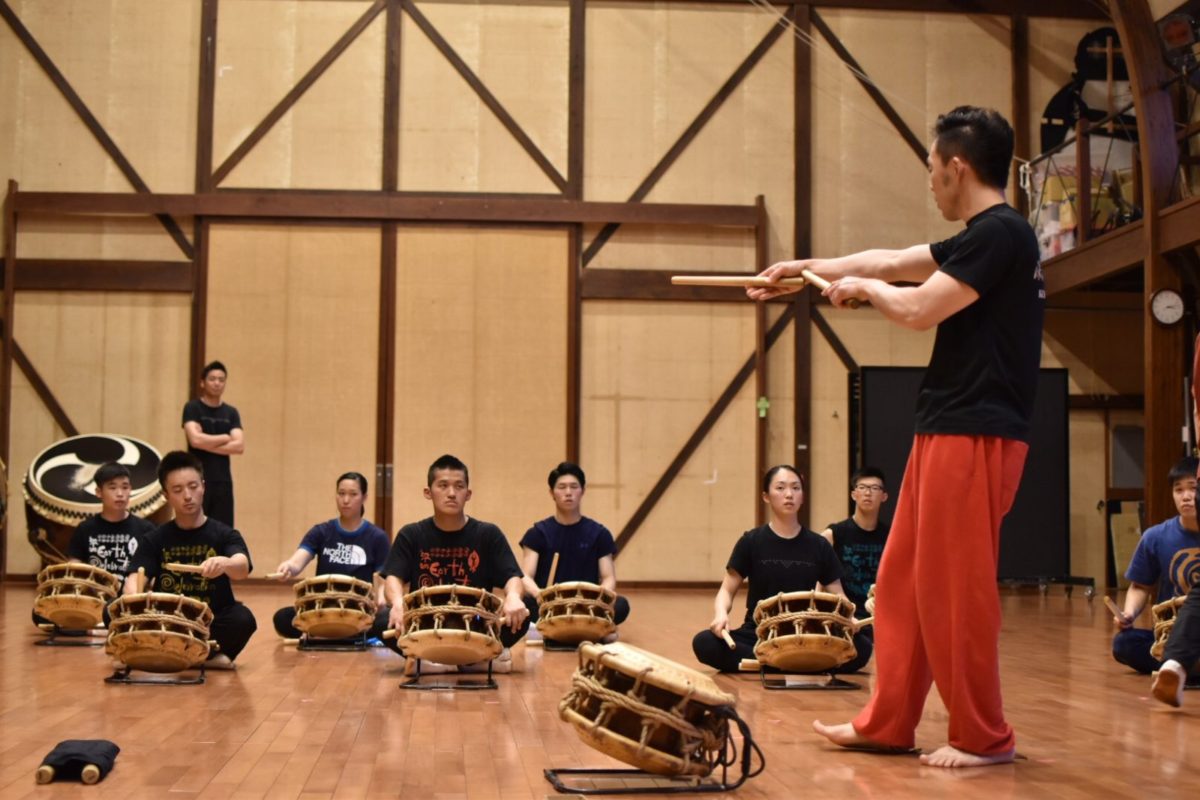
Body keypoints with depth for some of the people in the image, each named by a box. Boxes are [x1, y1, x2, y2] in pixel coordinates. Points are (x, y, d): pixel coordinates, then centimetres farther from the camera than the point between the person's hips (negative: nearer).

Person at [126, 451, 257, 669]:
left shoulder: (224, 534, 1)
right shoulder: (155, 539, 7)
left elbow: (242, 568, -20)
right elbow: (134, 578, -6)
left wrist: (225, 564, -45)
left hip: (211, 624, -2)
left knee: (243, 618, -33)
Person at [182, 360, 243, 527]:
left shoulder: (231, 413, 10)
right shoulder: (193, 408, -1)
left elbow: (239, 446, -3)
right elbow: (195, 439, -17)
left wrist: (207, 444, -10)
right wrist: (225, 438, -4)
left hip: (223, 481, 4)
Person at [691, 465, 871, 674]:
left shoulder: (819, 546, 7)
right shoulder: (751, 542, 3)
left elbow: (837, 595, 9)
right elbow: (727, 590, 2)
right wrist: (721, 614, -20)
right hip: (758, 635, -1)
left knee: (860, 648, -26)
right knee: (704, 643, -29)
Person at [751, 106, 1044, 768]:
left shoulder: (1000, 234, -13)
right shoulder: (983, 237, 18)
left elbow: (919, 307, -17)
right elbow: (890, 261, 28)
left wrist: (863, 287, 1)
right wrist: (806, 267, 33)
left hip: (975, 436, -10)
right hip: (945, 433, 10)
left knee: (955, 589, -5)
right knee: (901, 584, 12)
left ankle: (983, 738, 6)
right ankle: (887, 724, 20)